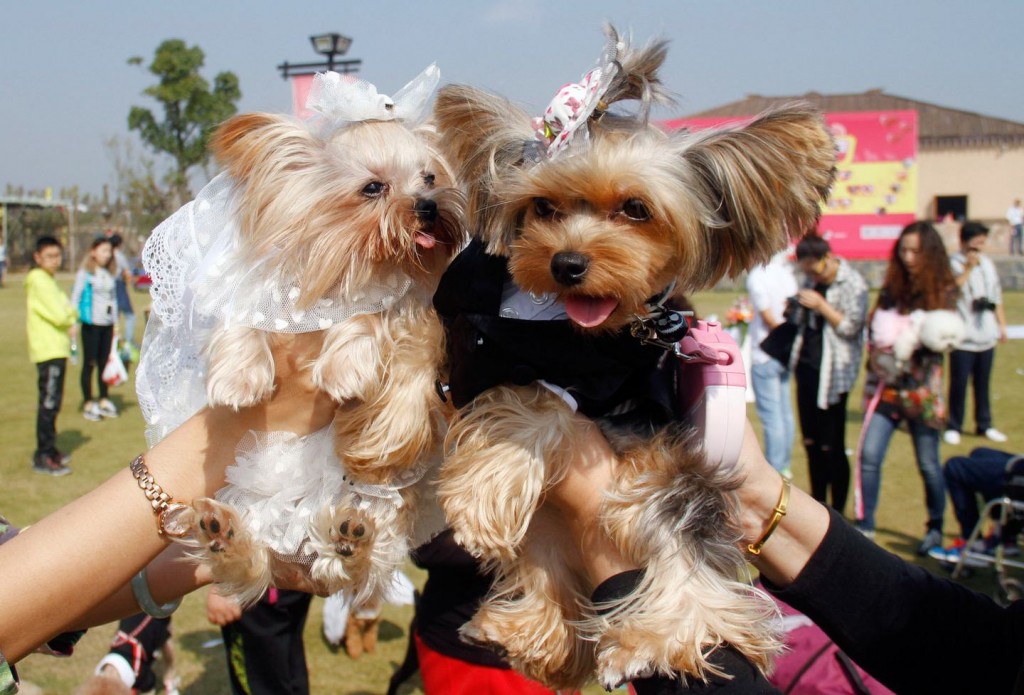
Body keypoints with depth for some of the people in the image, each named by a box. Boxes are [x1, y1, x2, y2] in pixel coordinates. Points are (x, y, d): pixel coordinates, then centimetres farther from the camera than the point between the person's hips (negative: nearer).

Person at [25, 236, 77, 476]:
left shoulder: (49, 280, 17)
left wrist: (68, 318, -5)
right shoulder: (38, 280, -13)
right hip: (48, 350, -10)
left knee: (52, 403, 16)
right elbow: (58, 315, -20)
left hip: (57, 349, 10)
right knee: (49, 404, -8)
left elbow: (64, 310, 15)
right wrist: (69, 318, 0)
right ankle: (43, 458, -4)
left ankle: (49, 450, 25)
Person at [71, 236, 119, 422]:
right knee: (89, 363, 1)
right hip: (91, 324, -5)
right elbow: (75, 297, -6)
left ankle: (103, 401, 19)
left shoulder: (110, 274, 11)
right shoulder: (84, 273, -4)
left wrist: (116, 322, 18)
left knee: (104, 362, 9)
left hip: (107, 324, 5)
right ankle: (88, 404, 6)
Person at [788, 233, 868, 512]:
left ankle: (837, 513, 7)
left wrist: (821, 305, -19)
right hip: (807, 365, 7)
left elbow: (851, 327, -13)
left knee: (832, 447, -3)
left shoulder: (853, 284, -10)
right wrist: (797, 308, -2)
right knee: (811, 443, 13)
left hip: (833, 374, -7)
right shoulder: (812, 281, 10)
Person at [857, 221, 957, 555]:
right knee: (869, 454, -10)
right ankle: (864, 524, 1)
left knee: (928, 463, 8)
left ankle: (936, 528, 27)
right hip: (887, 384, 2)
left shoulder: (944, 292, -1)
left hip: (922, 387, -2)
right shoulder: (892, 288, 7)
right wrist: (876, 356, -5)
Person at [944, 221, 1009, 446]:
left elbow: (996, 297, 19)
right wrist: (969, 267, -23)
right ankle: (954, 427, 9)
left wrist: (1002, 325, 17)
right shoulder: (953, 264, -9)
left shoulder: (987, 264, 12)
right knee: (959, 383, -3)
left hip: (986, 336, 6)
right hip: (962, 337, -6)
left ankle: (984, 425, 22)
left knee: (983, 383, 12)